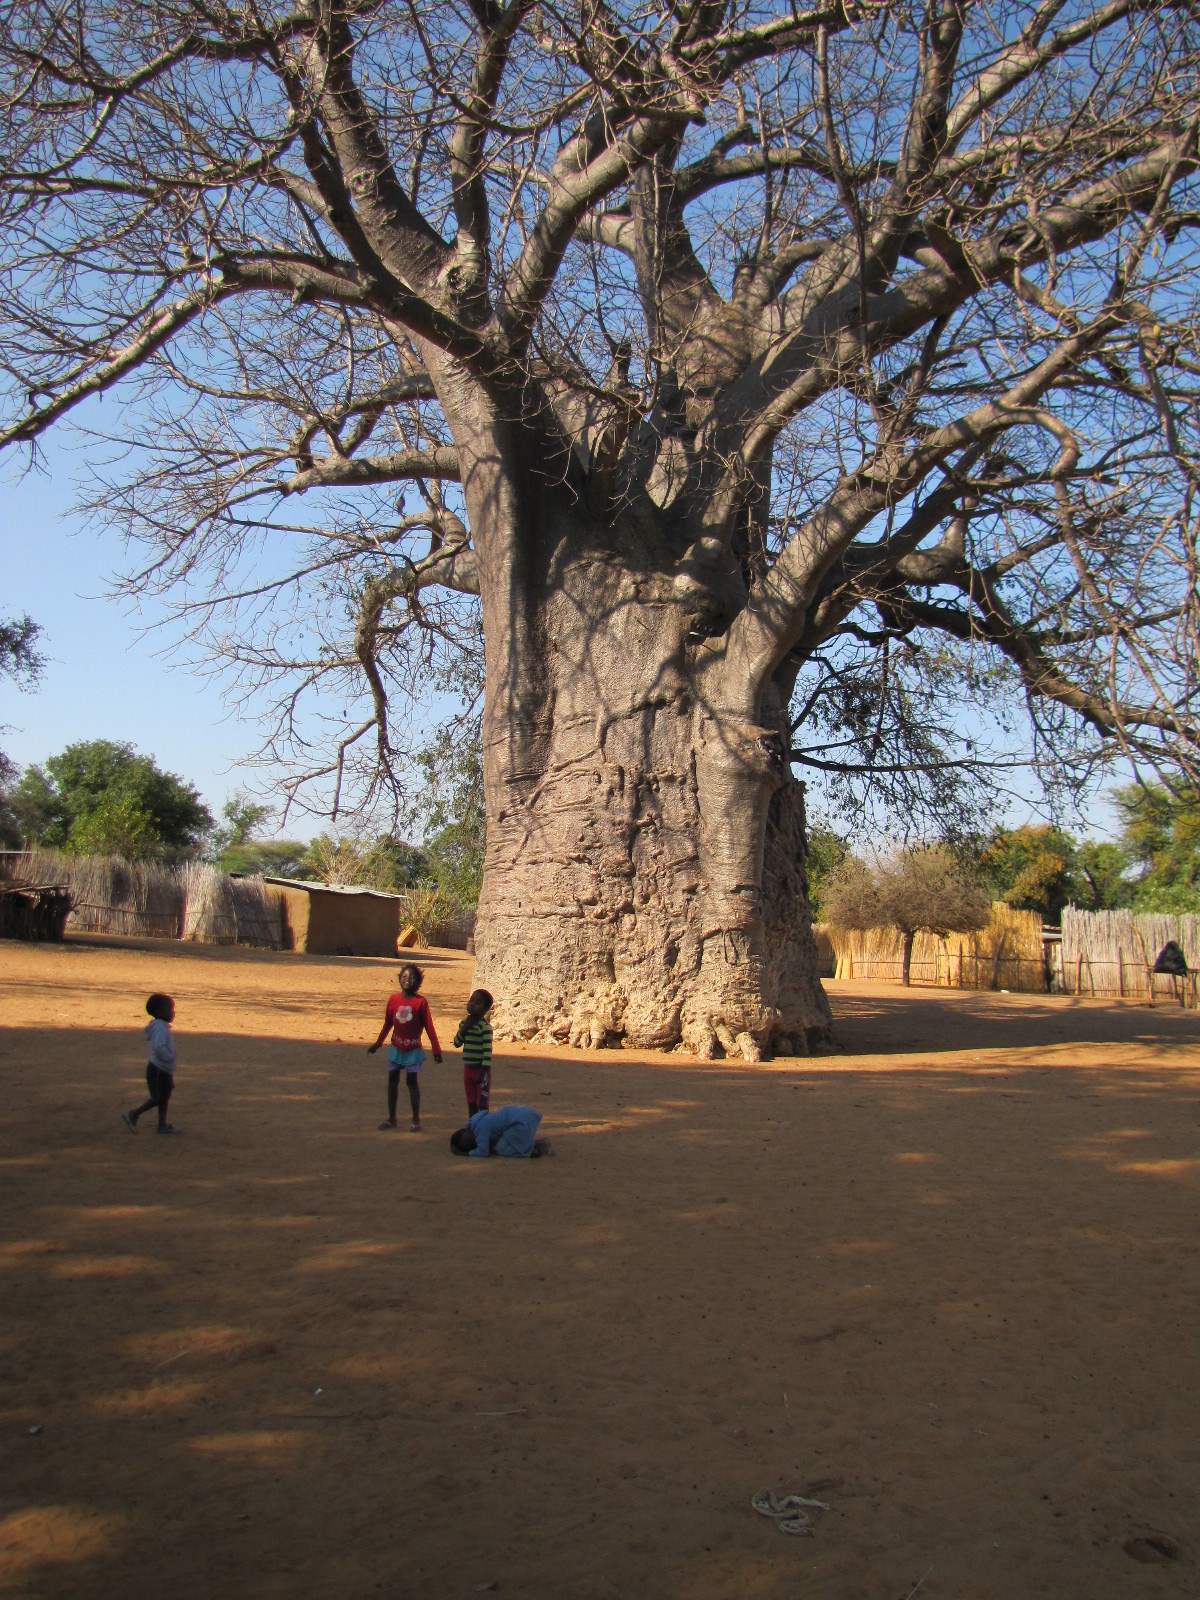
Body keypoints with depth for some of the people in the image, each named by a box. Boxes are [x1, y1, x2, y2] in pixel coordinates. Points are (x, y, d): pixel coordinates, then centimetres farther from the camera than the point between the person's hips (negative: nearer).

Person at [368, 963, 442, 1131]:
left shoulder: (421, 1002, -11)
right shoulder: (394, 999, -1)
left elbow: (429, 1027, -8)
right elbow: (387, 1024, 11)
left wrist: (436, 1049, -10)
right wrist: (377, 1044, 17)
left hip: (413, 1050, -4)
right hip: (396, 1048, 4)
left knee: (412, 1081, -3)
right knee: (392, 1080, 7)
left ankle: (416, 1120, 6)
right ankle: (391, 1118, 18)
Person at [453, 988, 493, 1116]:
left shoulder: (485, 1026, -16)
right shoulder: (464, 1023, 6)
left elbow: (488, 1050, -19)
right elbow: (457, 1043, 4)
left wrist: (483, 1071, -22)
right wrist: (464, 1028, -11)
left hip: (480, 1069, -7)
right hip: (468, 1067, 7)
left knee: (482, 1105, -1)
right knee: (471, 1103, 14)